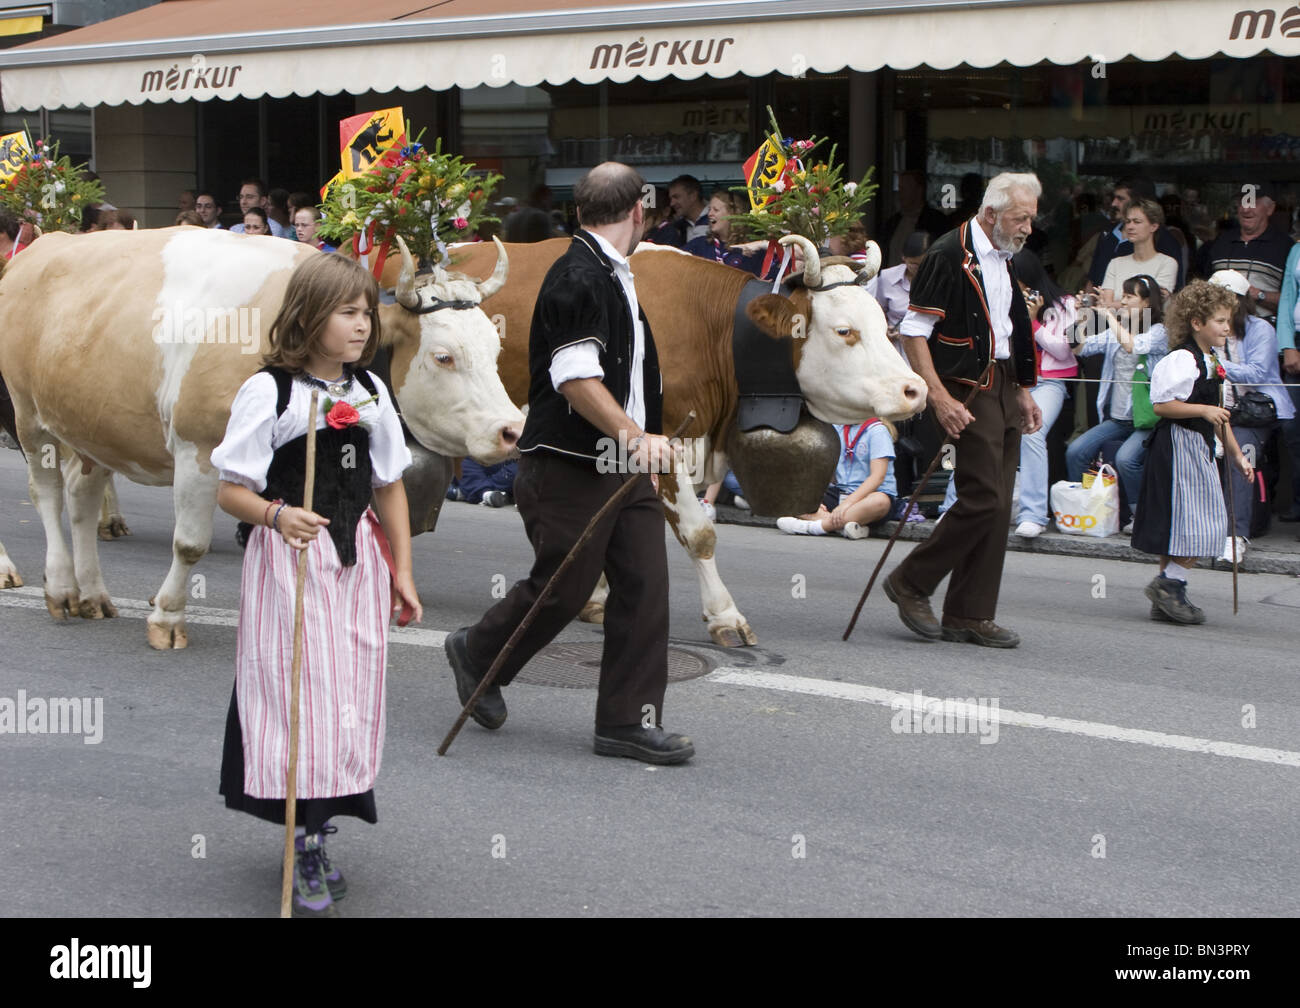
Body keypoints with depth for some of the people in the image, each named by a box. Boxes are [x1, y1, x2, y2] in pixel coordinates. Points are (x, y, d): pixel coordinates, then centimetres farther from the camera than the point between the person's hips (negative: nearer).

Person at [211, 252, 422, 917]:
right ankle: (306, 855, 1)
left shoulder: (370, 392, 8)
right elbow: (231, 492, -8)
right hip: (288, 563, -5)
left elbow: (389, 486, 16)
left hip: (358, 562, 5)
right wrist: (277, 515, -27)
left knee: (349, 699, 5)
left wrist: (401, 572, 14)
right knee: (298, 695, -6)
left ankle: (318, 834, 18)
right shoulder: (269, 390, -8)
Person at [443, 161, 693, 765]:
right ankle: (477, 653, 28)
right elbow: (575, 379, -26)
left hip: (623, 466, 9)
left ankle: (628, 721, 6)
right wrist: (633, 435, -35)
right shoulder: (577, 278, -16)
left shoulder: (614, 275, 16)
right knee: (563, 588, 2)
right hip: (569, 467, -9)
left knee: (643, 584, 1)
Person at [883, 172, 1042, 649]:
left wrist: (1023, 391, 20)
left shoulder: (1004, 260, 15)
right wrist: (940, 399, -21)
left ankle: (970, 615, 12)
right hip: (967, 392, -9)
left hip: (1003, 387, 9)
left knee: (996, 504, 6)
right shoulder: (948, 256, -12)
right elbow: (913, 332, -16)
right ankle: (910, 582, 3)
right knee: (983, 500, -13)